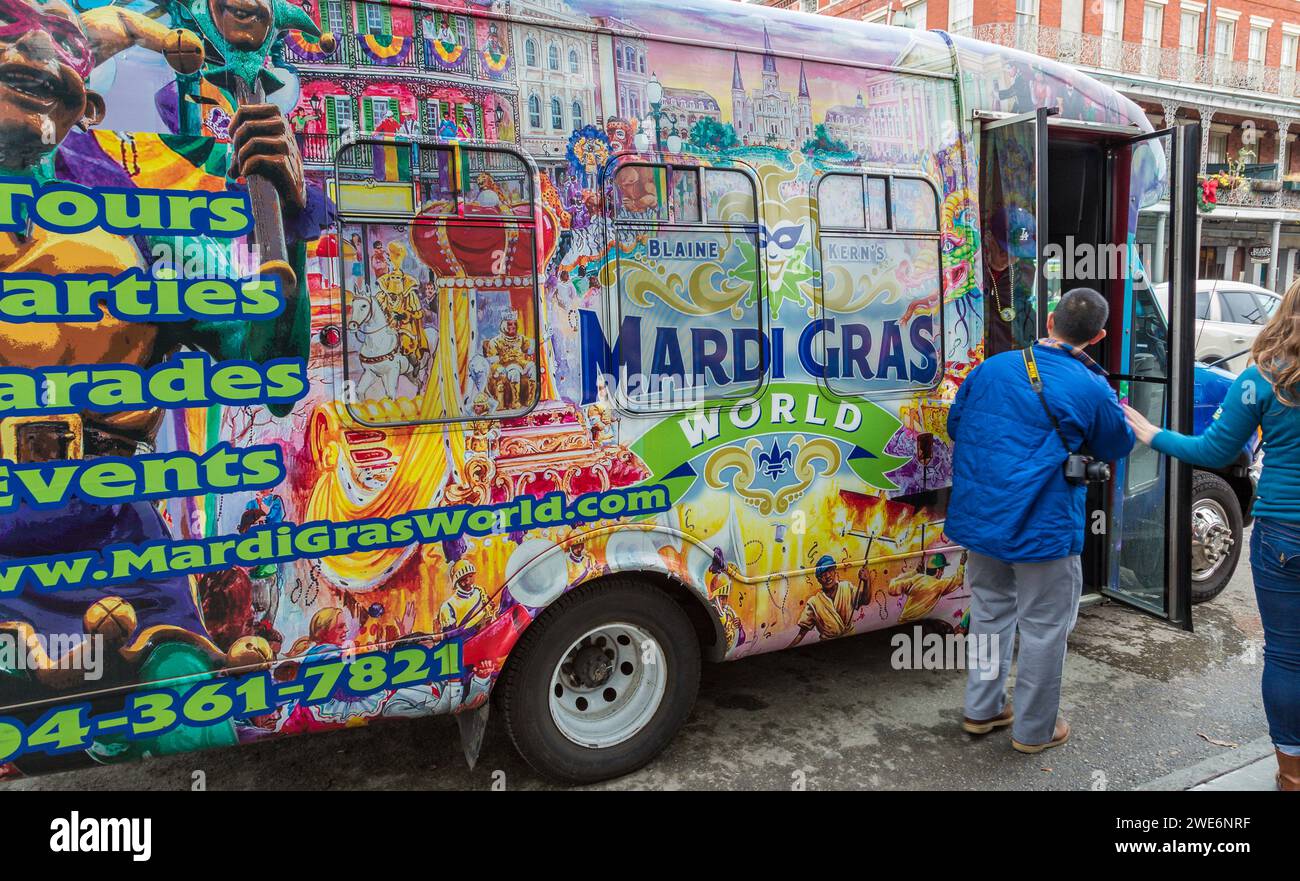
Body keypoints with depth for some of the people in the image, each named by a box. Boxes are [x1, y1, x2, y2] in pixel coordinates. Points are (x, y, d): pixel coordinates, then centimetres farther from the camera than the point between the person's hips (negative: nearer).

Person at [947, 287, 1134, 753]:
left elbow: (955, 427, 13)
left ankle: (982, 709, 33)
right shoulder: (1090, 389, -12)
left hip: (980, 519, 5)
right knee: (1043, 628, 11)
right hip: (1042, 529, -5)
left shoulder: (990, 369, 1)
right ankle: (1034, 729, 25)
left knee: (990, 613, 21)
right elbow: (1117, 446, 6)